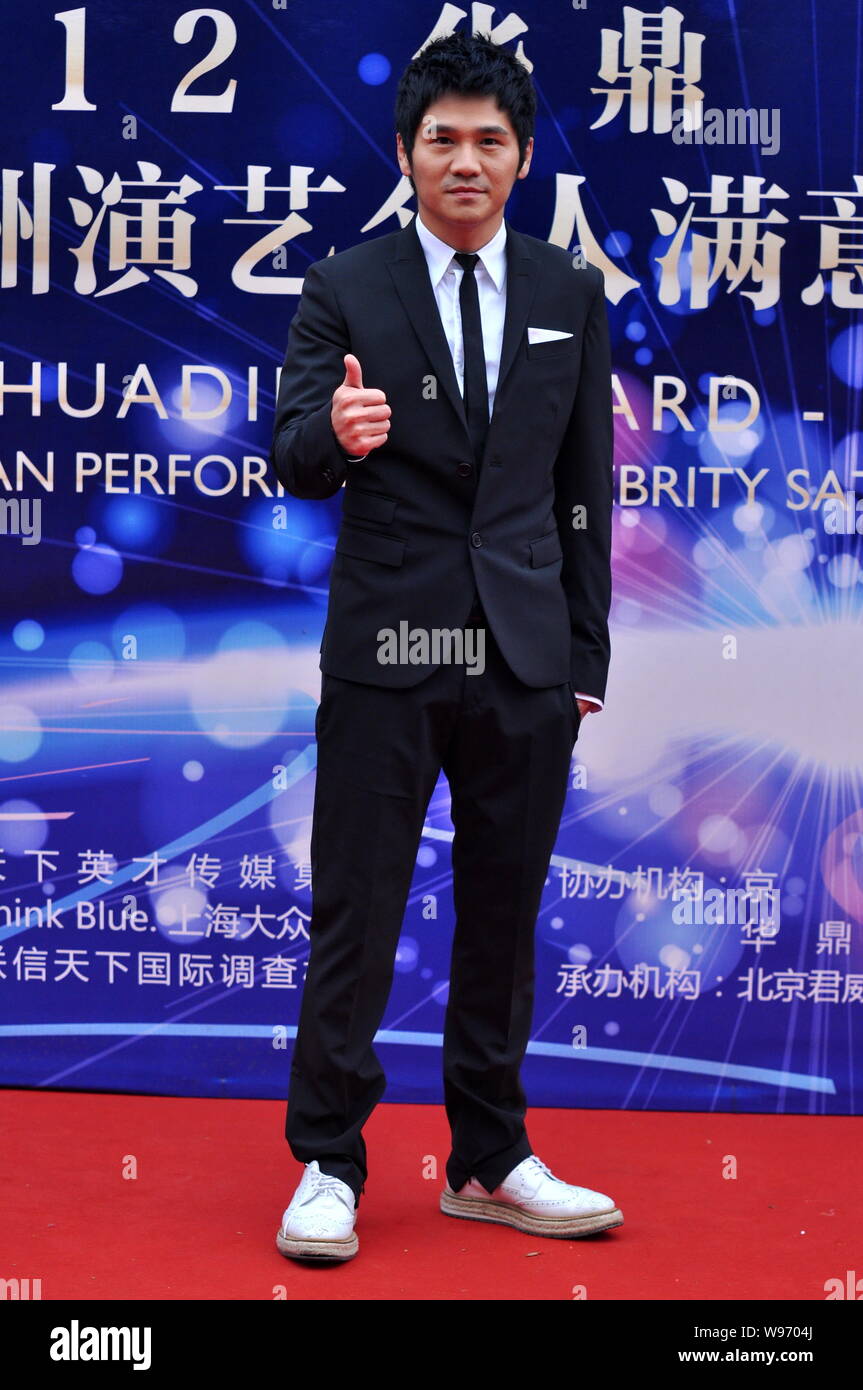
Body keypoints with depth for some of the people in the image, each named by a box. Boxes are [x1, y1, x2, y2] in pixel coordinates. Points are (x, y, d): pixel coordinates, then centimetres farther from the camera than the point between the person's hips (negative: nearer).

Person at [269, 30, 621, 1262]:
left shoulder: (570, 296, 9)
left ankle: (489, 1161, 24)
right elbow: (293, 465, -6)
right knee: (355, 917, 1)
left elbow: (585, 485, 11)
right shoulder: (345, 291, 1)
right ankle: (328, 1163, 14)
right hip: (386, 651, -3)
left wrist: (586, 653, 7)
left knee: (505, 916, 11)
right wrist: (334, 435, -31)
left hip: (525, 654, 3)